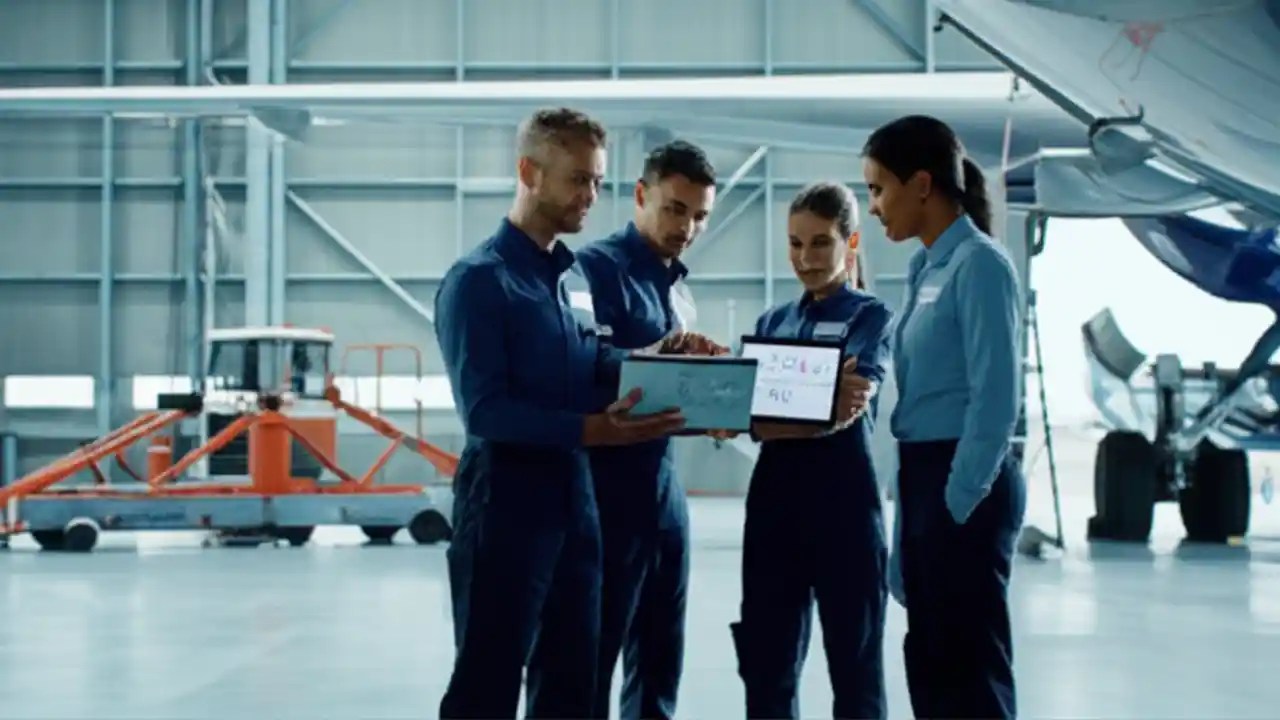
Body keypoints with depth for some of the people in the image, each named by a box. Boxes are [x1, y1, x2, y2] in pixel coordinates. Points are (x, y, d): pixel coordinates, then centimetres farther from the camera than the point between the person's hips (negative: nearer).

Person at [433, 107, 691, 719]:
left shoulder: (569, 276, 14)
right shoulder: (478, 280, -11)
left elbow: (587, 366, 11)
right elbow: (483, 410, -20)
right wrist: (589, 430, -30)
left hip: (572, 496, 8)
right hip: (505, 498, -8)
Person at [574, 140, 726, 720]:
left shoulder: (678, 287, 17)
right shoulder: (597, 268, -8)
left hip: (664, 478, 8)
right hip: (607, 481, -8)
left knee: (661, 652, 12)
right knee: (593, 650, -4)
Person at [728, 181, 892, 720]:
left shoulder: (870, 315, 0)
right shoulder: (773, 321, 16)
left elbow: (845, 409, -16)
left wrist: (768, 419, -30)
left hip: (841, 493, -5)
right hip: (775, 492, 5)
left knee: (853, 657, 2)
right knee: (765, 658, 6)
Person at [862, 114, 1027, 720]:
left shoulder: (978, 264, -13)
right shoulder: (927, 268, 13)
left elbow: (996, 397, -17)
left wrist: (959, 499, -18)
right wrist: (919, 497, 14)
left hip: (962, 482, -9)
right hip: (922, 477, 9)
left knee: (968, 660, -3)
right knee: (930, 655, 13)